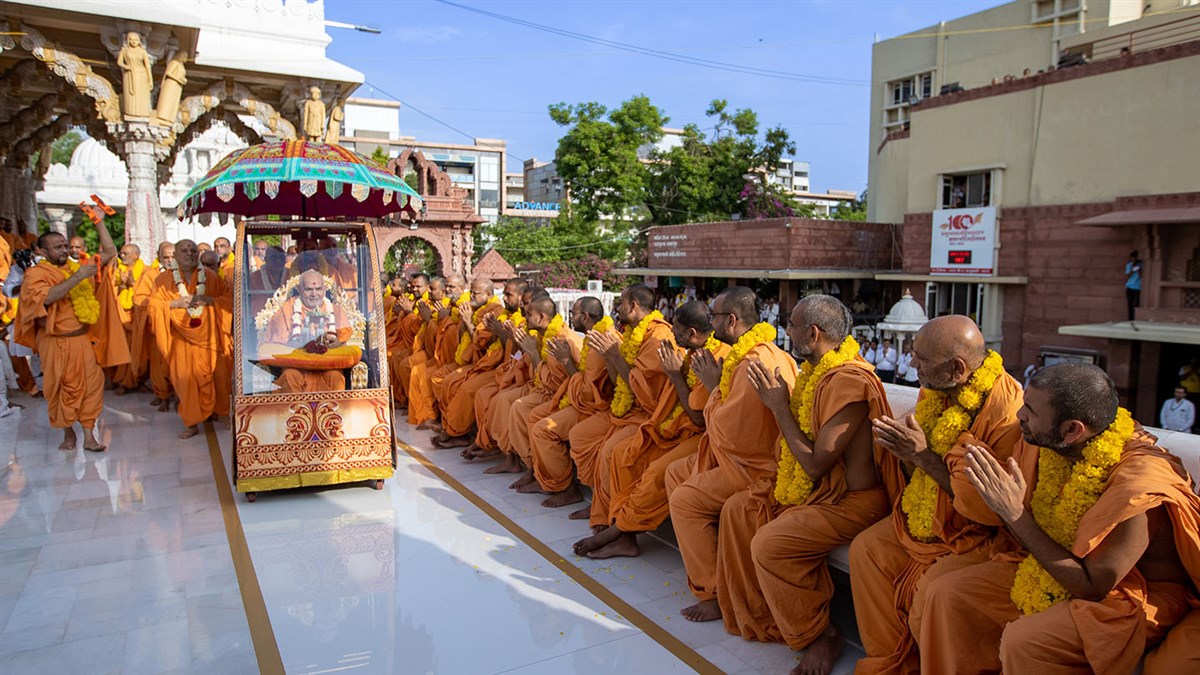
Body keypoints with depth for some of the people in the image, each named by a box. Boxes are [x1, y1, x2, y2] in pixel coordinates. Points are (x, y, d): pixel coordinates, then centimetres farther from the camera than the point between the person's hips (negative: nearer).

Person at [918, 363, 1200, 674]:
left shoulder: (1138, 480, -29)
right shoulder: (1043, 440, -11)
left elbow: (1092, 587, -24)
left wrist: (1016, 515, -28)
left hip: (1132, 594, -6)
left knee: (1024, 641, -31)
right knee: (944, 593, -8)